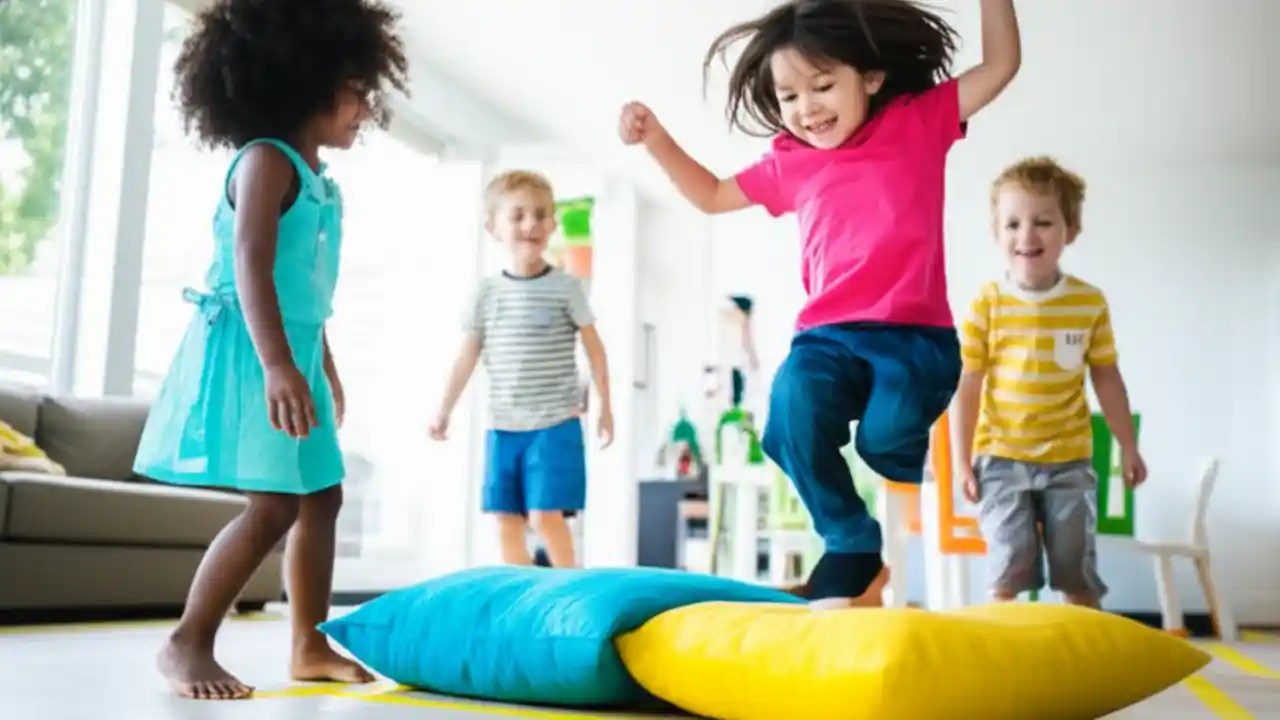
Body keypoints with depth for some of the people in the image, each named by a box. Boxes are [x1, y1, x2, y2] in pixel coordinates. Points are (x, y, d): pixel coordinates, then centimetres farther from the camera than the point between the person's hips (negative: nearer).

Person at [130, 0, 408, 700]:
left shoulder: (318, 182, 17)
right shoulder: (266, 161, -11)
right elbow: (251, 266, -23)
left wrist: (324, 368, 27)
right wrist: (277, 364, -33)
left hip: (294, 353, 10)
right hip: (249, 352, -10)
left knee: (320, 497, 11)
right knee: (273, 506, -15)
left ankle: (311, 646, 20)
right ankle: (186, 643, -2)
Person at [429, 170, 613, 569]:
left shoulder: (565, 287, -3)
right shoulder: (486, 293, 5)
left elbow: (594, 348, 3)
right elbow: (467, 357, 11)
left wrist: (605, 406, 4)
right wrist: (444, 411, 12)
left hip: (555, 424, -4)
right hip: (502, 427, 4)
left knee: (546, 514, -10)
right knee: (507, 520, 5)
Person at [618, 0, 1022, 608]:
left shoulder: (919, 121, 8)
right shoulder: (790, 162, 14)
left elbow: (1001, 64, 8)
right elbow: (712, 195, 26)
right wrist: (655, 139, 15)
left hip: (914, 335, -2)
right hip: (828, 336, 2)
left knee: (886, 438, -26)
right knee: (792, 415, -27)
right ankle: (855, 550, -8)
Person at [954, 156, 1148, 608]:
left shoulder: (1090, 302, -3)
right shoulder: (987, 305, -9)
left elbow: (1106, 378, 6)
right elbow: (968, 386, -5)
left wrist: (1127, 447, 10)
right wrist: (964, 460, -4)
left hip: (1070, 459, 2)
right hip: (1002, 458, -2)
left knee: (1079, 574, 9)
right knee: (1009, 571, 0)